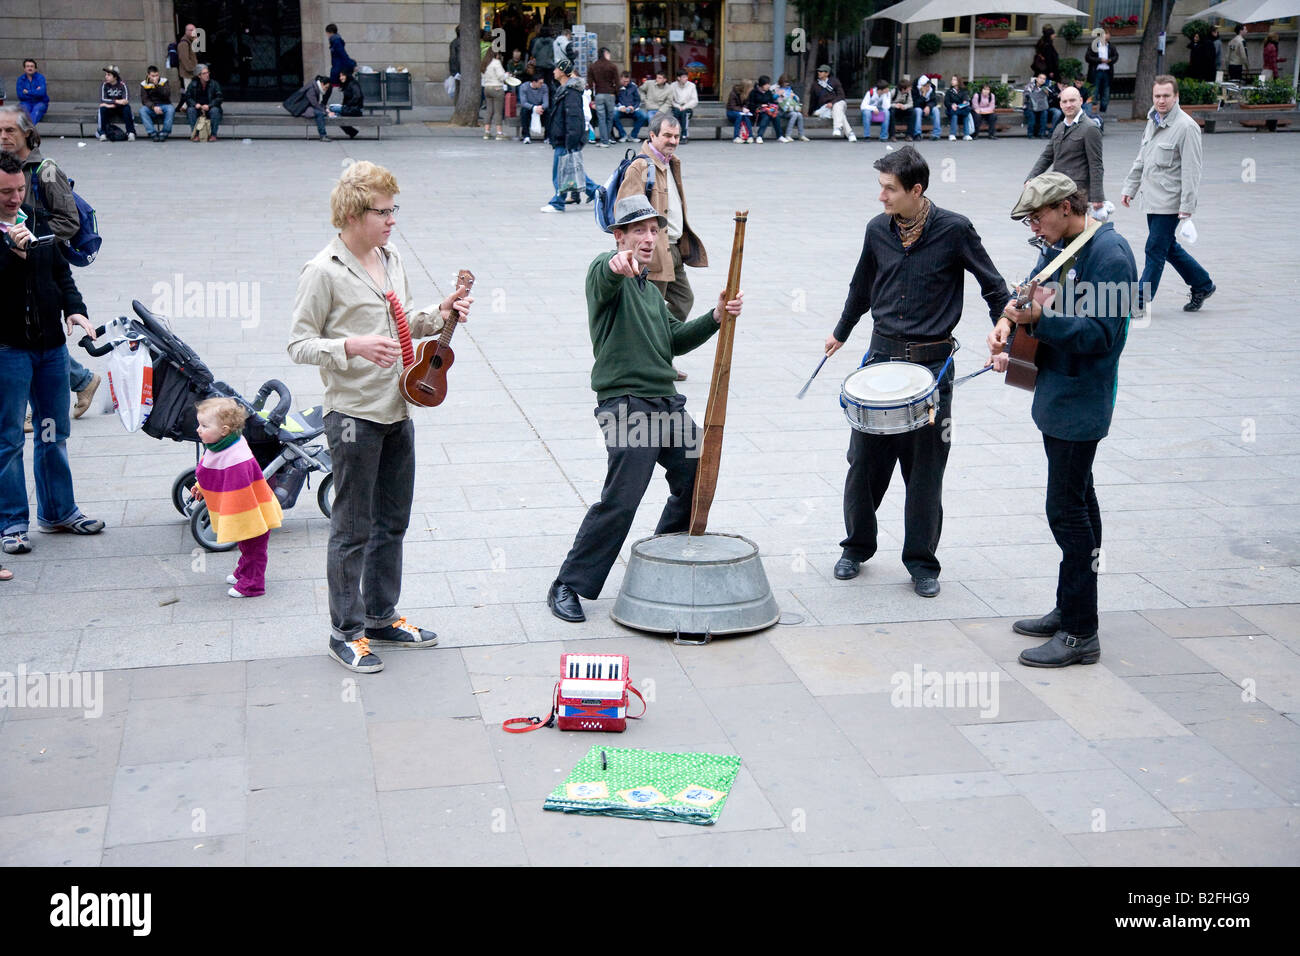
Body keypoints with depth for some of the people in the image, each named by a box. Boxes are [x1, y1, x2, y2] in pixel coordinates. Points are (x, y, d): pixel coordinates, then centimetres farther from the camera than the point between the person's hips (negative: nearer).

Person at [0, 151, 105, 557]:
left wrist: (74, 309, 1)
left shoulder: (37, 223, 10)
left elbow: (61, 271, 16)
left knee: (54, 432, 14)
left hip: (51, 345, 6)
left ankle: (58, 511, 26)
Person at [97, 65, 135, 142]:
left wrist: (112, 104, -26)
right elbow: (102, 100, -17)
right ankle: (102, 133, -23)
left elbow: (125, 101, -20)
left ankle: (131, 133, -27)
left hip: (120, 109, -1)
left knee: (127, 107, -31)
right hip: (109, 110, 1)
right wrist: (116, 101, -30)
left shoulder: (122, 85, -9)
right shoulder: (105, 85, -5)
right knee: (102, 109, -29)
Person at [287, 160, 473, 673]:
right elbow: (299, 345, -13)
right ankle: (346, 632, 13)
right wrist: (353, 347, -28)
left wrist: (437, 317, 4)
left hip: (397, 412, 8)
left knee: (392, 521, 16)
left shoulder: (391, 260, 10)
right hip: (353, 415, -8)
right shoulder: (324, 272, -14)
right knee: (352, 529, 1)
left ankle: (381, 616, 30)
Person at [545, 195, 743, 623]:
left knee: (697, 479, 13)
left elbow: (675, 339, 20)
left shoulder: (650, 289, 24)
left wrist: (716, 316, 5)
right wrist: (616, 265, -54)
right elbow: (603, 279, -30)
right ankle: (568, 587, -2)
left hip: (666, 402, 9)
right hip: (626, 403, -9)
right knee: (620, 501, -13)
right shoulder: (609, 272, -4)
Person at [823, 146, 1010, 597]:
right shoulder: (878, 230, 4)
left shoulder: (954, 230, -8)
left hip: (932, 364, -3)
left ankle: (922, 562, 16)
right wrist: (841, 332, 32)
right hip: (881, 357, 3)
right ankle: (857, 546, 25)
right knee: (864, 459, 6)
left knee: (926, 467, 3)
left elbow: (993, 286, 2)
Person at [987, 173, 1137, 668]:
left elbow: (1102, 334, -22)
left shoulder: (1109, 253, -18)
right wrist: (1009, 322, -6)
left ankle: (1080, 634, 0)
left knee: (1067, 510, -7)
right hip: (1057, 398, 10)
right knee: (1077, 501, 16)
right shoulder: (1058, 247, 11)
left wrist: (1040, 319, -30)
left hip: (1079, 405, -10)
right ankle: (1070, 611, 27)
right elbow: (1037, 300, 15)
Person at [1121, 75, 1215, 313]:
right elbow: (1141, 160, 22)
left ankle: (1141, 300, 4)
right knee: (1168, 247, 15)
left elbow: (1191, 170, -17)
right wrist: (1130, 188, 19)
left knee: (1155, 250, -3)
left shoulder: (1186, 127, -14)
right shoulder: (1153, 122, 12)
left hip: (1169, 202, -8)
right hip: (1152, 199, 8)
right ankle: (1203, 284, 30)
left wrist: (1187, 207, -20)